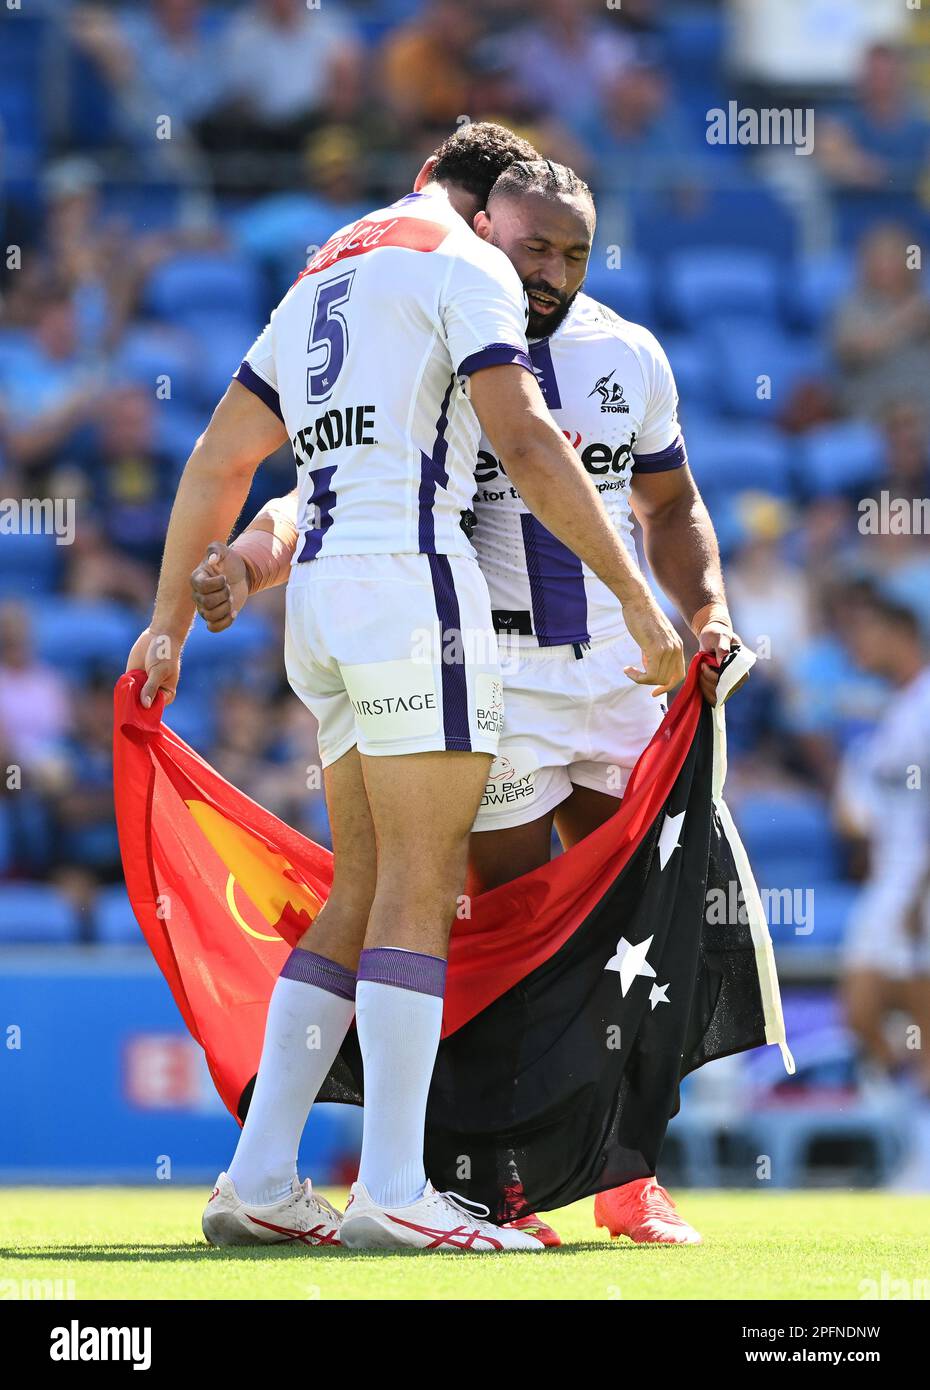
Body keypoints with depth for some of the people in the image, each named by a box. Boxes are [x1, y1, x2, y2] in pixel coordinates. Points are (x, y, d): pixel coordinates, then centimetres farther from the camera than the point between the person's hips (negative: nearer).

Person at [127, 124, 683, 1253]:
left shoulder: (323, 279, 24)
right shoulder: (467, 267, 1)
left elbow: (218, 462, 24)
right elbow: (526, 445, -12)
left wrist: (171, 621, 29)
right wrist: (639, 600, -11)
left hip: (320, 585, 8)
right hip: (410, 570, -7)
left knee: (363, 891, 10)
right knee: (419, 887, -8)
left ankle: (259, 1181, 5)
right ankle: (393, 1192, -14)